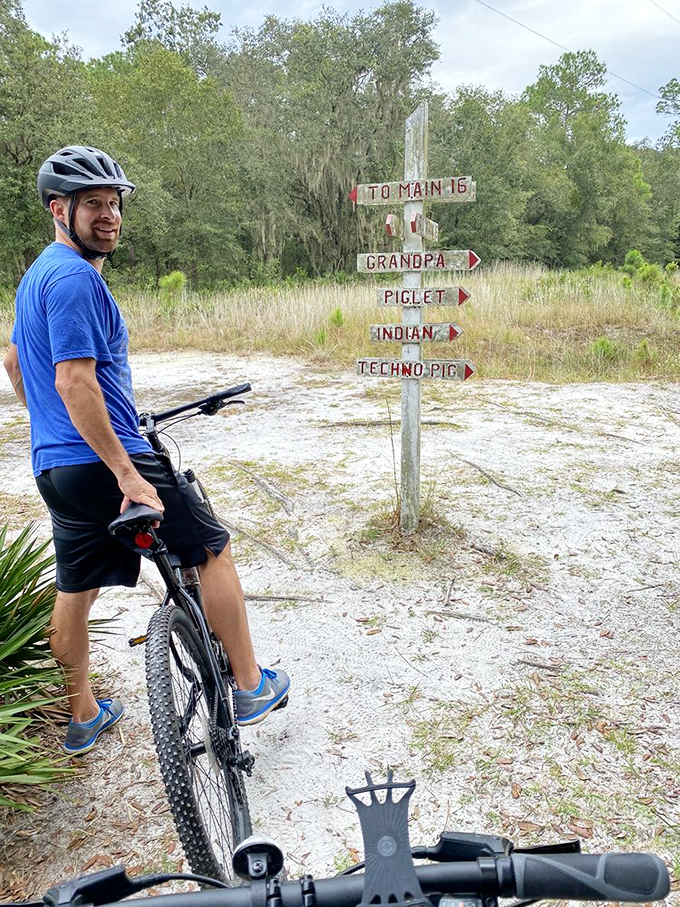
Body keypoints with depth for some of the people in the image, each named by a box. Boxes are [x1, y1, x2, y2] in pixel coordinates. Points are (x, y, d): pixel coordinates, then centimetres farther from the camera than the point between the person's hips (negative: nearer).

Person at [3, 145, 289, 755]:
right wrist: (128, 475, -25)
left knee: (74, 591, 18)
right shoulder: (76, 277, -16)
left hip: (55, 467, 10)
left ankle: (83, 718, 34)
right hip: (104, 461, -10)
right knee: (214, 549, 4)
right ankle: (251, 689, 14)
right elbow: (75, 383, -25)